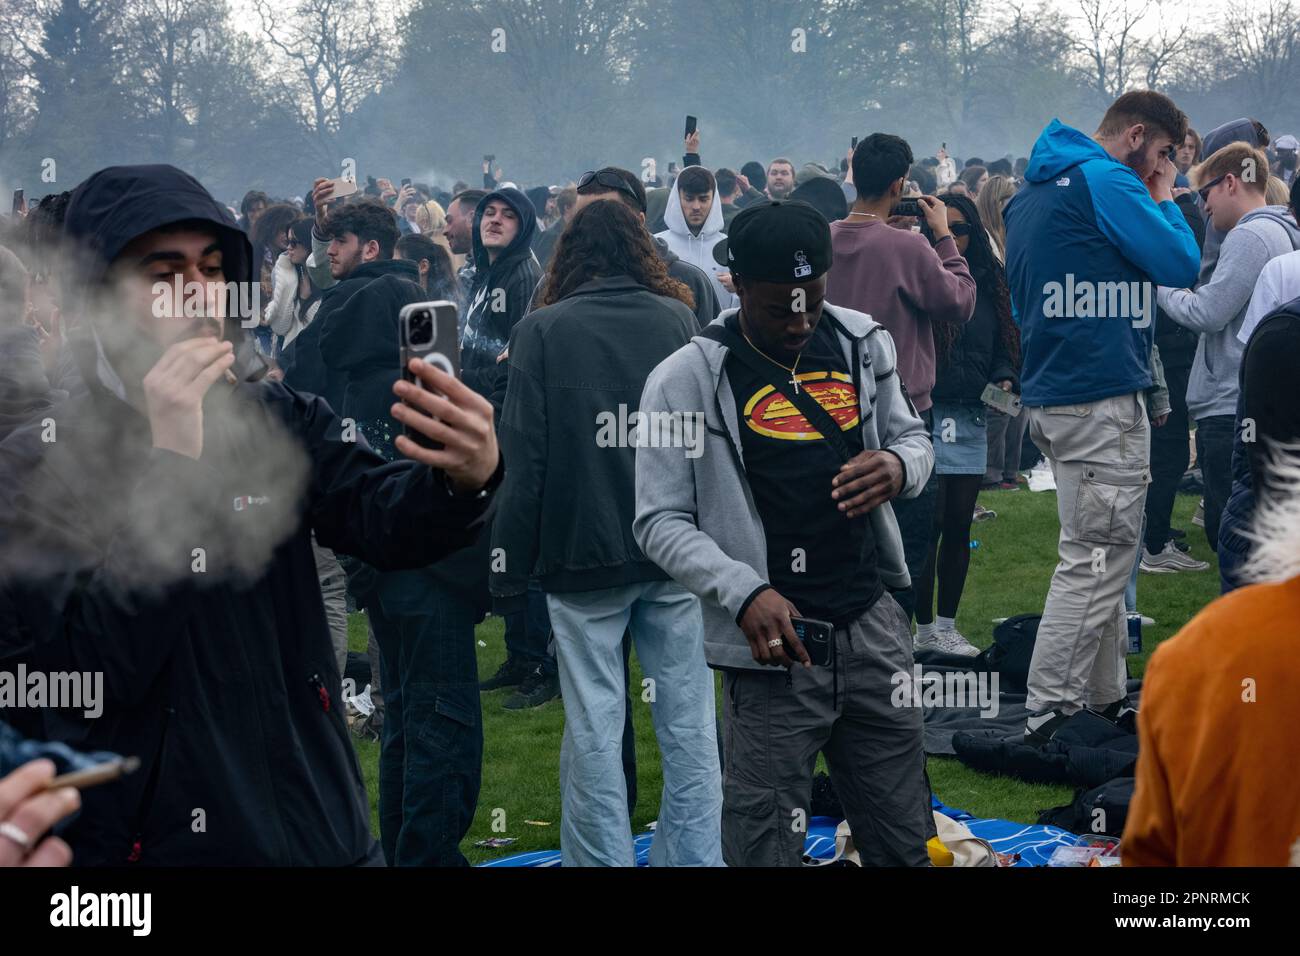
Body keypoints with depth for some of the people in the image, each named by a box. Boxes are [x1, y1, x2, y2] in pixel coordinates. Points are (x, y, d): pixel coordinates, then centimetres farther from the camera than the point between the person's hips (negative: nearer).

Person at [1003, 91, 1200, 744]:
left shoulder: (1036, 189, 17)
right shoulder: (1106, 180, -12)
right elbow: (1181, 264, -13)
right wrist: (1163, 200, 2)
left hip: (1052, 392, 10)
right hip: (1101, 401, -10)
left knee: (1102, 557, 17)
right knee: (1095, 562, -7)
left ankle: (1106, 696, 23)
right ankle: (1047, 714, -7)